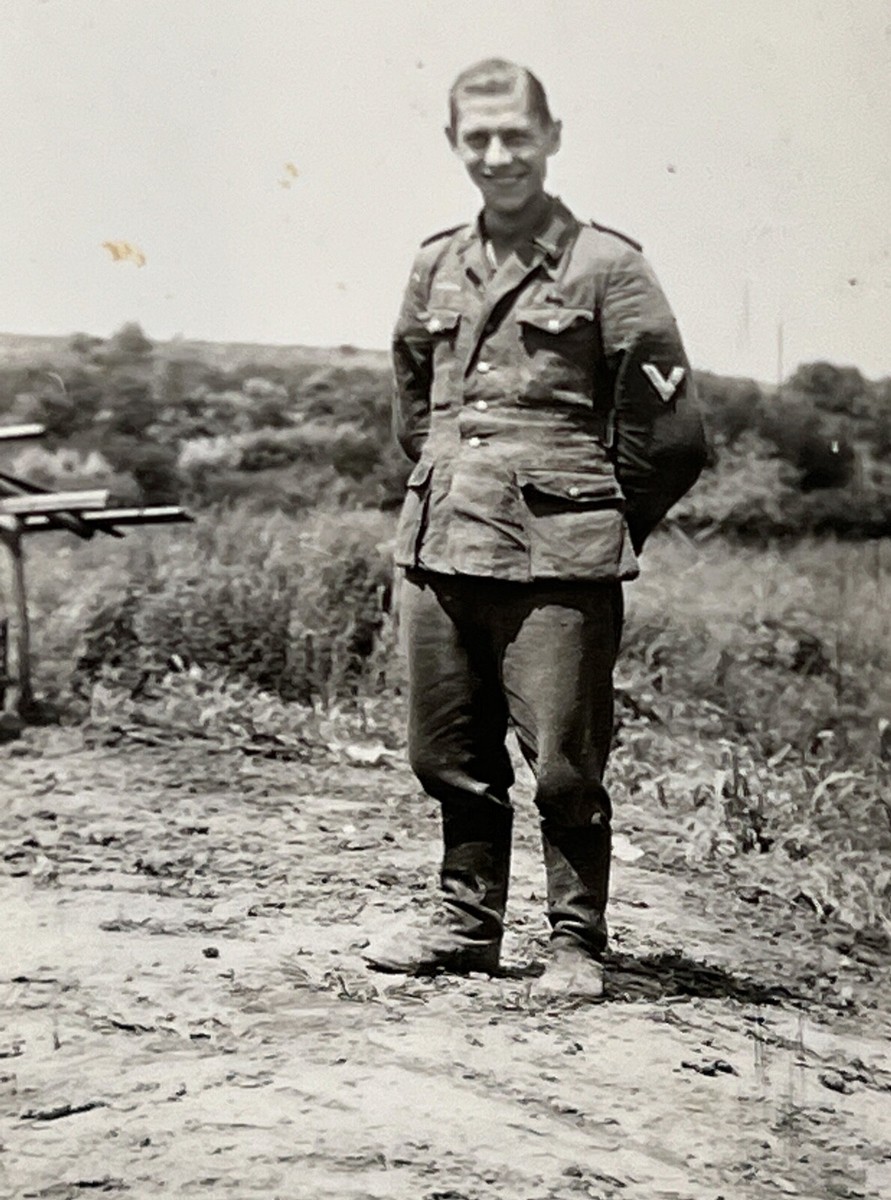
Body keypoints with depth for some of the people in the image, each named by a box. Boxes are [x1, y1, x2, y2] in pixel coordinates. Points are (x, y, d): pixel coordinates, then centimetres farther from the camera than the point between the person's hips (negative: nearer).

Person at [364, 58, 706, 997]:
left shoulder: (605, 266, -3)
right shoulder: (436, 267, 13)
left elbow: (669, 428, -2)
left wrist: (598, 527, 3)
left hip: (557, 562, -5)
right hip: (437, 551, 6)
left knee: (563, 762, -2)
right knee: (448, 755, 12)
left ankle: (576, 943, 14)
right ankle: (467, 924, 27)